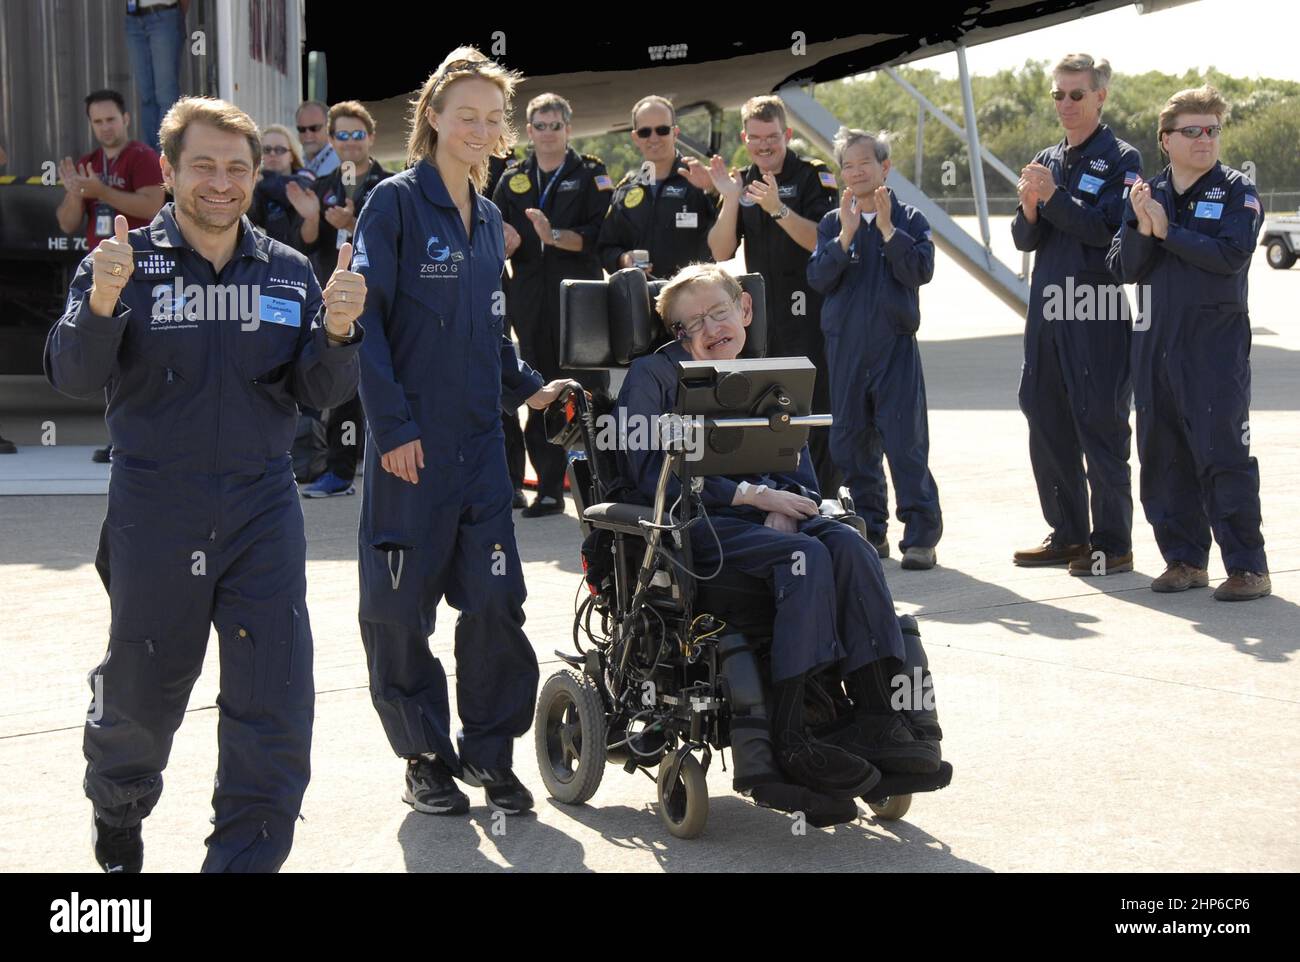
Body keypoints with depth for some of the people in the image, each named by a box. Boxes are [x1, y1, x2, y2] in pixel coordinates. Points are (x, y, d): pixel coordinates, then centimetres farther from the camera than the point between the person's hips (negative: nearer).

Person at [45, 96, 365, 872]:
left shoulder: (289, 272, 5)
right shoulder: (125, 261, -3)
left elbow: (320, 393, 1)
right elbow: (73, 377, -13)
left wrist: (337, 331, -19)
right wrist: (101, 304, -32)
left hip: (263, 507, 2)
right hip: (155, 508, -2)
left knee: (276, 705, -6)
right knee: (142, 692, 13)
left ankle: (246, 859, 7)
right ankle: (118, 810, 43)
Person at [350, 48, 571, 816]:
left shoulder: (488, 218, 14)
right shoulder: (397, 203, -6)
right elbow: (367, 319, -11)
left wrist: (526, 385, 8)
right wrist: (392, 424, -16)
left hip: (480, 436, 5)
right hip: (411, 441, -5)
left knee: (495, 596, 2)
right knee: (401, 604, 2)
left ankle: (491, 752, 14)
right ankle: (425, 758, 14)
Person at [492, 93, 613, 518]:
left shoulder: (590, 175, 4)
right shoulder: (513, 179, 15)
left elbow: (599, 235, -7)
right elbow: (499, 237, 11)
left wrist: (555, 236, -20)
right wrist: (506, 244, -11)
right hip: (530, 301, 3)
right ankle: (548, 488, 8)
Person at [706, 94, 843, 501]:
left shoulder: (813, 176, -4)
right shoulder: (743, 182, 11)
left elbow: (822, 240, -16)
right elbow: (720, 252, 3)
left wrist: (778, 208, -27)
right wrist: (730, 200, -9)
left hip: (810, 311, -5)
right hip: (762, 313, 5)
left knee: (815, 409, -6)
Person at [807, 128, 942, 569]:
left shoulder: (909, 220, 3)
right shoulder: (832, 223, 9)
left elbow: (921, 271, -10)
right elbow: (818, 278, -3)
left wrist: (887, 228, -14)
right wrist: (846, 235, -13)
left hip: (895, 343, -3)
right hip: (845, 346, 3)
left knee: (905, 441, -7)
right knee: (851, 442, 7)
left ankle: (921, 535, -3)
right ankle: (869, 531, 17)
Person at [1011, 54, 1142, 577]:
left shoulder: (1120, 159, -4)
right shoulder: (1046, 161, 15)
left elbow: (1108, 229, -15)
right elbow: (1026, 240, 13)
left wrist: (1053, 197, -19)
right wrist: (1029, 207, -8)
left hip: (1099, 316, -7)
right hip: (1047, 310, 7)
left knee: (1101, 427, -4)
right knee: (1047, 425, 10)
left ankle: (1113, 543, 3)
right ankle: (1067, 534, 20)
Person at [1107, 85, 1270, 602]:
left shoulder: (1238, 192, 0)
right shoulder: (1145, 194, 11)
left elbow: (1232, 255, -16)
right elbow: (1125, 269, 3)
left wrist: (1167, 230, -13)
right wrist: (1142, 227, -14)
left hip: (1216, 342, -5)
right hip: (1155, 341, 5)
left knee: (1223, 456, -8)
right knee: (1163, 457, 8)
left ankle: (1248, 566, -4)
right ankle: (1185, 559, 18)